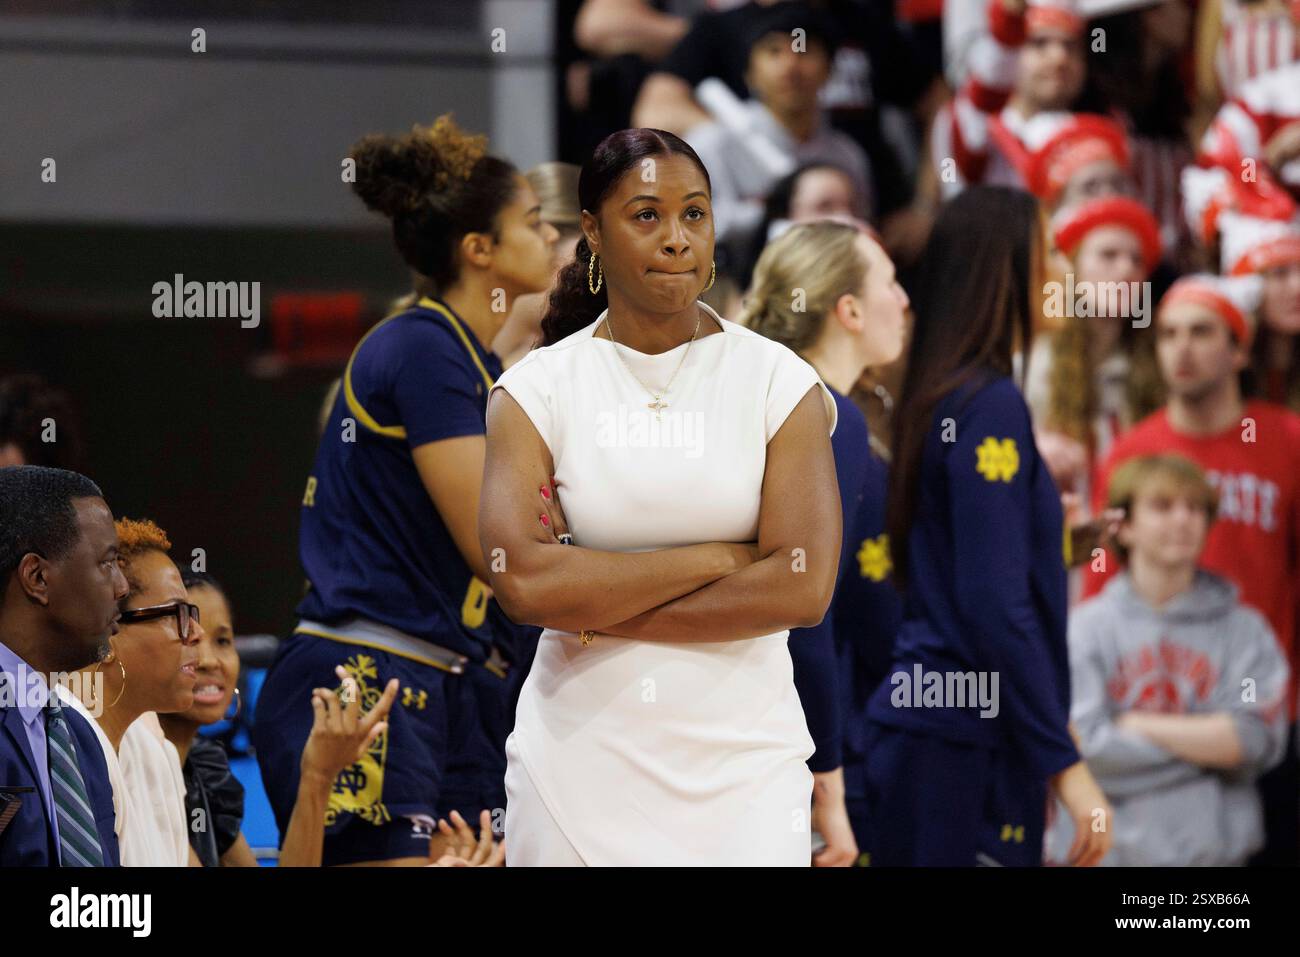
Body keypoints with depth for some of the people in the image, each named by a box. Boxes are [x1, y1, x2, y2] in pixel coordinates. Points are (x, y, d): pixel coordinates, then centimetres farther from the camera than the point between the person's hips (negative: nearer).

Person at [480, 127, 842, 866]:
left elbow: (803, 589, -11)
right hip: (579, 763, 0)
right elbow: (522, 580, -14)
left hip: (743, 763, 0)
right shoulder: (535, 389, 1)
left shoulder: (779, 382, 0)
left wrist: (596, 613, -12)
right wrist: (721, 558, -13)